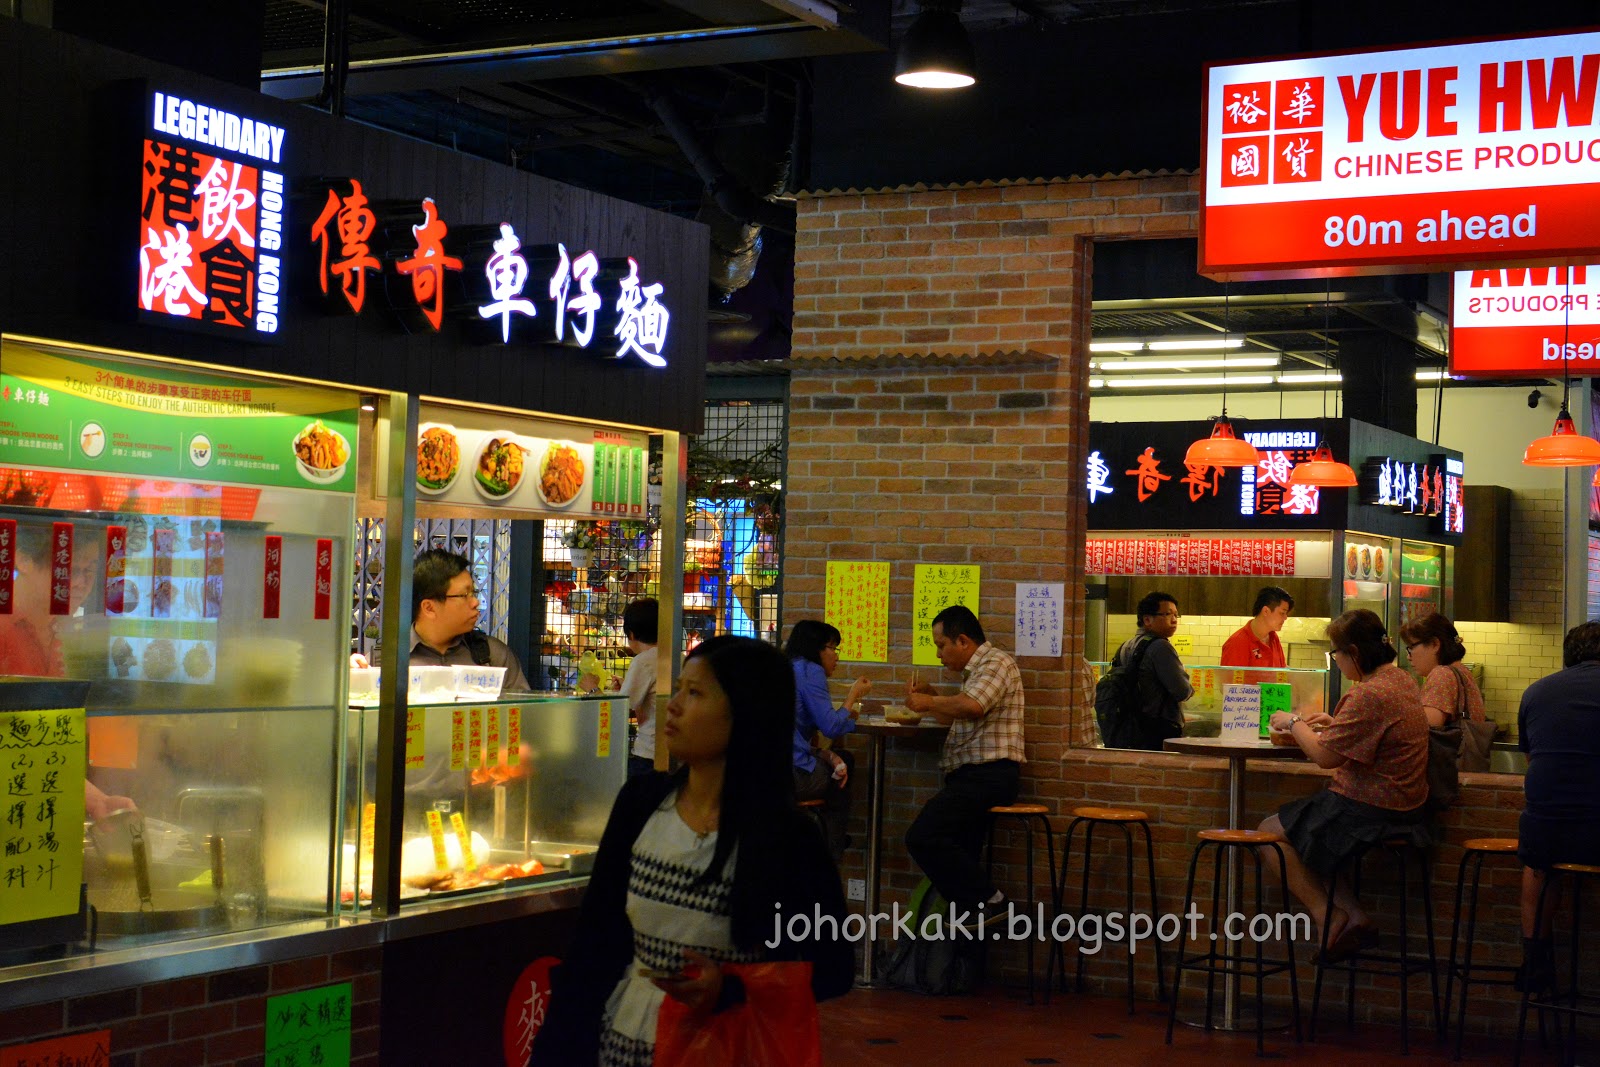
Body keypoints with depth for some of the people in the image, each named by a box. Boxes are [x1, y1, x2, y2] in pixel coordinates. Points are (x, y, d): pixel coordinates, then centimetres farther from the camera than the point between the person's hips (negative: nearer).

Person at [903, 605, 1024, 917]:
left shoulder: (996, 663, -8)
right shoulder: (977, 669, 24)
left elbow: (971, 706, -27)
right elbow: (956, 717, 31)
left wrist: (928, 702, -12)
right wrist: (931, 695, 15)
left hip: (988, 773, -11)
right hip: (974, 775, 11)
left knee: (923, 837, -21)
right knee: (958, 855, 10)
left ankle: (988, 900, -15)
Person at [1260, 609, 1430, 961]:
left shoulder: (1368, 695, -24)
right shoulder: (1400, 679, 8)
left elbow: (1325, 756, -20)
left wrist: (1294, 723, -4)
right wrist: (1335, 723, 16)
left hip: (1370, 812, -10)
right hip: (1402, 809, 10)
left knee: (1271, 832, 3)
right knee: (1308, 833, 24)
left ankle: (1328, 919, -1)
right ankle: (1354, 915, 10)